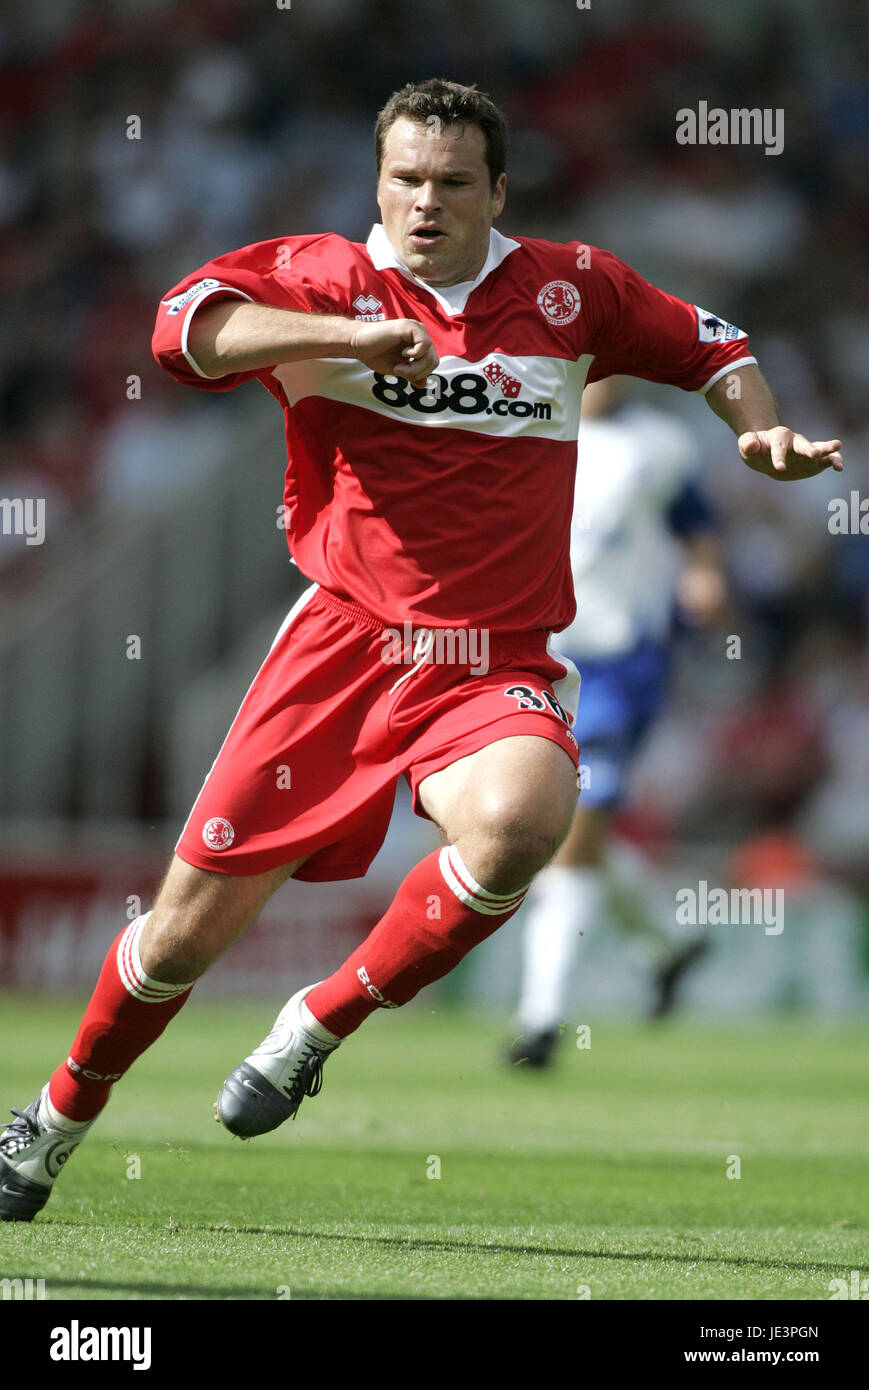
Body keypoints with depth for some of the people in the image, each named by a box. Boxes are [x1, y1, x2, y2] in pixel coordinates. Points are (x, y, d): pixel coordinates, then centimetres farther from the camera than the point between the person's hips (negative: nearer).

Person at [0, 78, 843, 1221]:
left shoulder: (569, 290, 8)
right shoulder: (328, 278, 1)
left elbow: (708, 347, 24)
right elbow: (183, 326, -17)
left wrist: (762, 429, 5)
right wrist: (351, 332, -27)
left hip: (499, 664, 1)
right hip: (346, 641, -1)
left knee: (521, 822, -35)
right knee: (189, 930, 0)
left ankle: (321, 1022, -12)